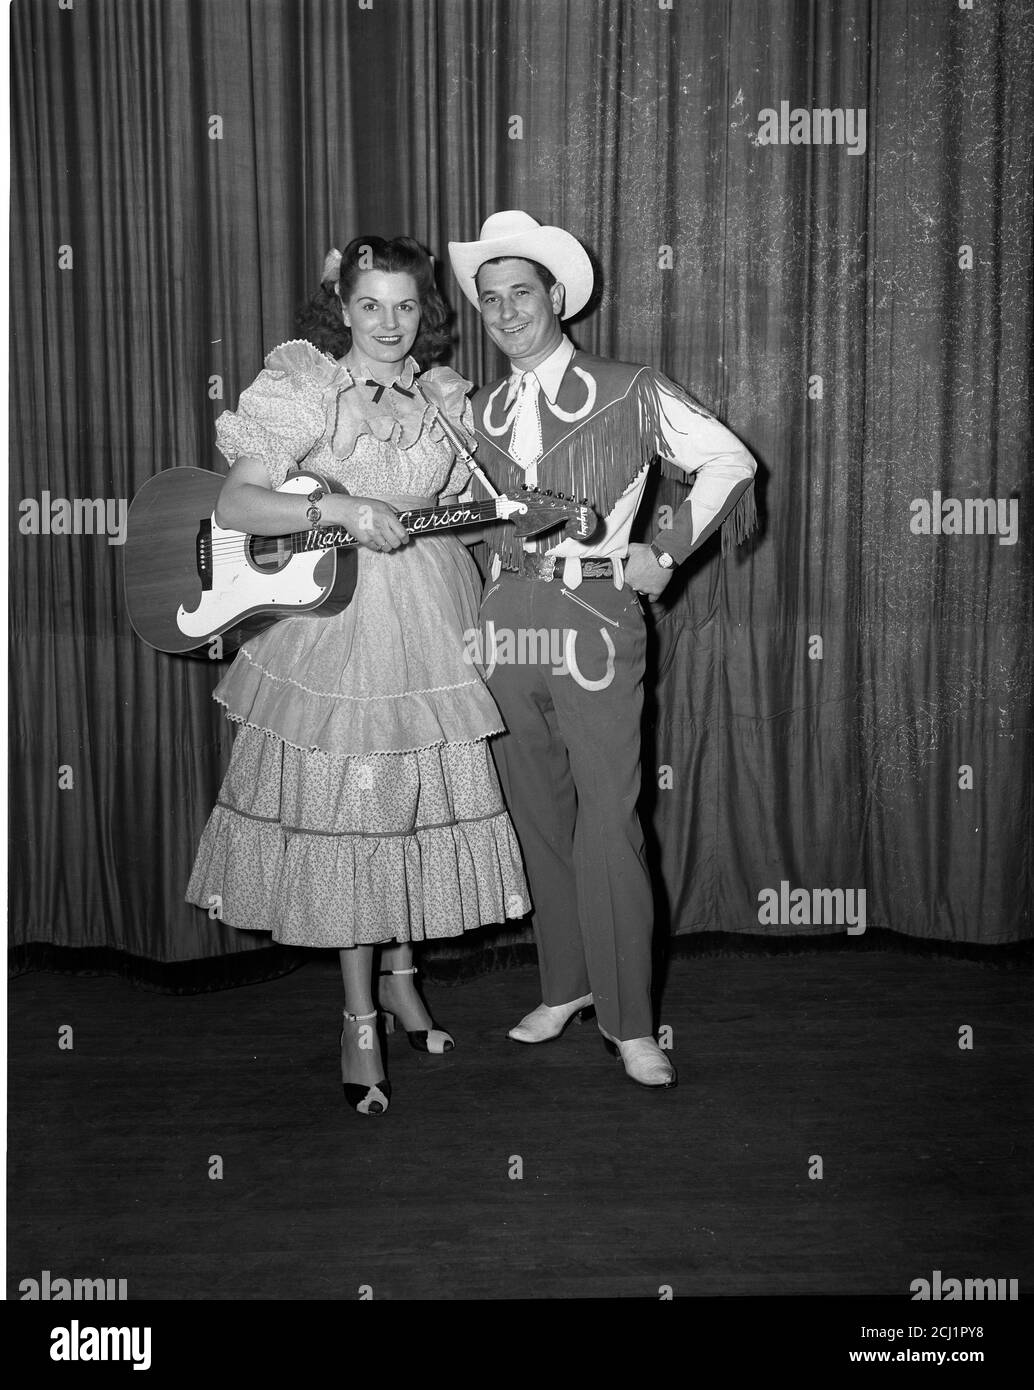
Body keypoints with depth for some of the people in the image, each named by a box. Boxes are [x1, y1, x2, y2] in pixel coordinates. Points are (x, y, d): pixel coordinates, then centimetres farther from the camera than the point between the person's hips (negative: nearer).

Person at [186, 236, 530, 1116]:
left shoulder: (445, 399, 6)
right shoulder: (304, 392, -8)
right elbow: (233, 505, -17)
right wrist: (338, 509, -27)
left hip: (429, 626, 5)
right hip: (335, 623, -4)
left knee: (422, 803, 10)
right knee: (348, 808, -1)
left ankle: (400, 975, 31)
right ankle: (360, 1017, 13)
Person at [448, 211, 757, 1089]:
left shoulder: (630, 394, 1)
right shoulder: (481, 411, 15)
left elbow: (730, 460, 5)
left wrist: (666, 553, -1)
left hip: (594, 617, -5)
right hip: (504, 620, 5)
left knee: (608, 824, -8)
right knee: (538, 816, 11)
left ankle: (629, 1022, 2)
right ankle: (565, 988, 25)